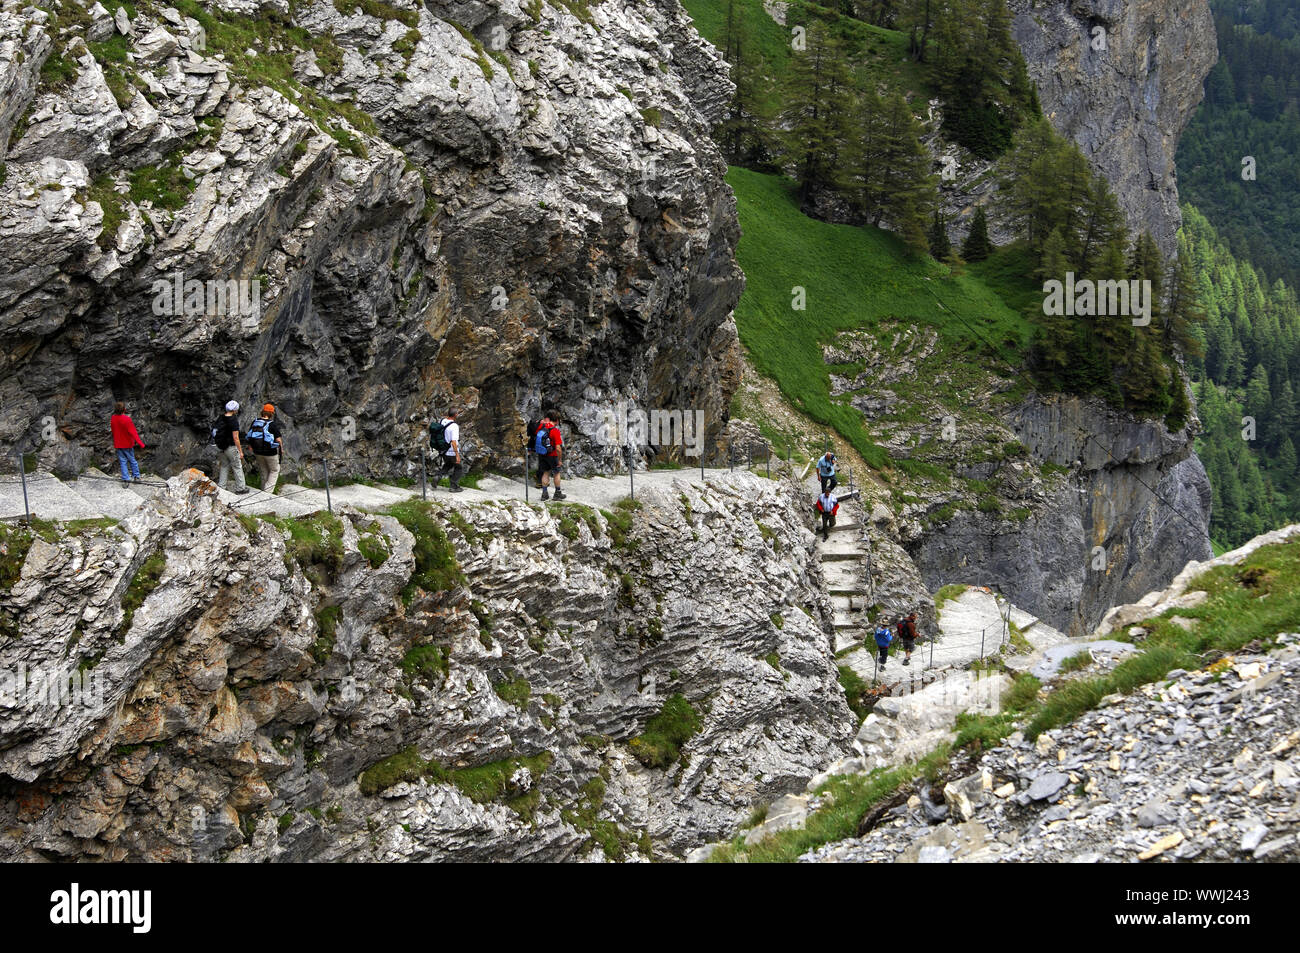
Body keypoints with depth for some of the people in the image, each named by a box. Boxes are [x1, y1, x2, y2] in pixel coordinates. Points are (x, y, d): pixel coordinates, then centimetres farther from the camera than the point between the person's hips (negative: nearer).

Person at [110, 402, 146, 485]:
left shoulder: (112, 419, -6)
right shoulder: (127, 420, -23)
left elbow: (113, 430, 9)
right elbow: (133, 433, -25)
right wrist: (140, 443, -23)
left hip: (118, 444, 4)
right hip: (127, 444, -4)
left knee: (122, 461, 9)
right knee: (132, 460, 13)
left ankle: (125, 480, 7)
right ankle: (136, 477, 20)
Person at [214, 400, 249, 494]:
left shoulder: (220, 418, 2)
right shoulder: (234, 421, -20)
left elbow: (215, 431, 10)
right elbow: (235, 438, -21)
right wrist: (240, 451, -14)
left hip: (220, 447, 7)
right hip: (231, 447, -7)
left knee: (225, 466, 20)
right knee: (237, 467, 7)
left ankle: (221, 487, 19)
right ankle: (240, 488, 15)